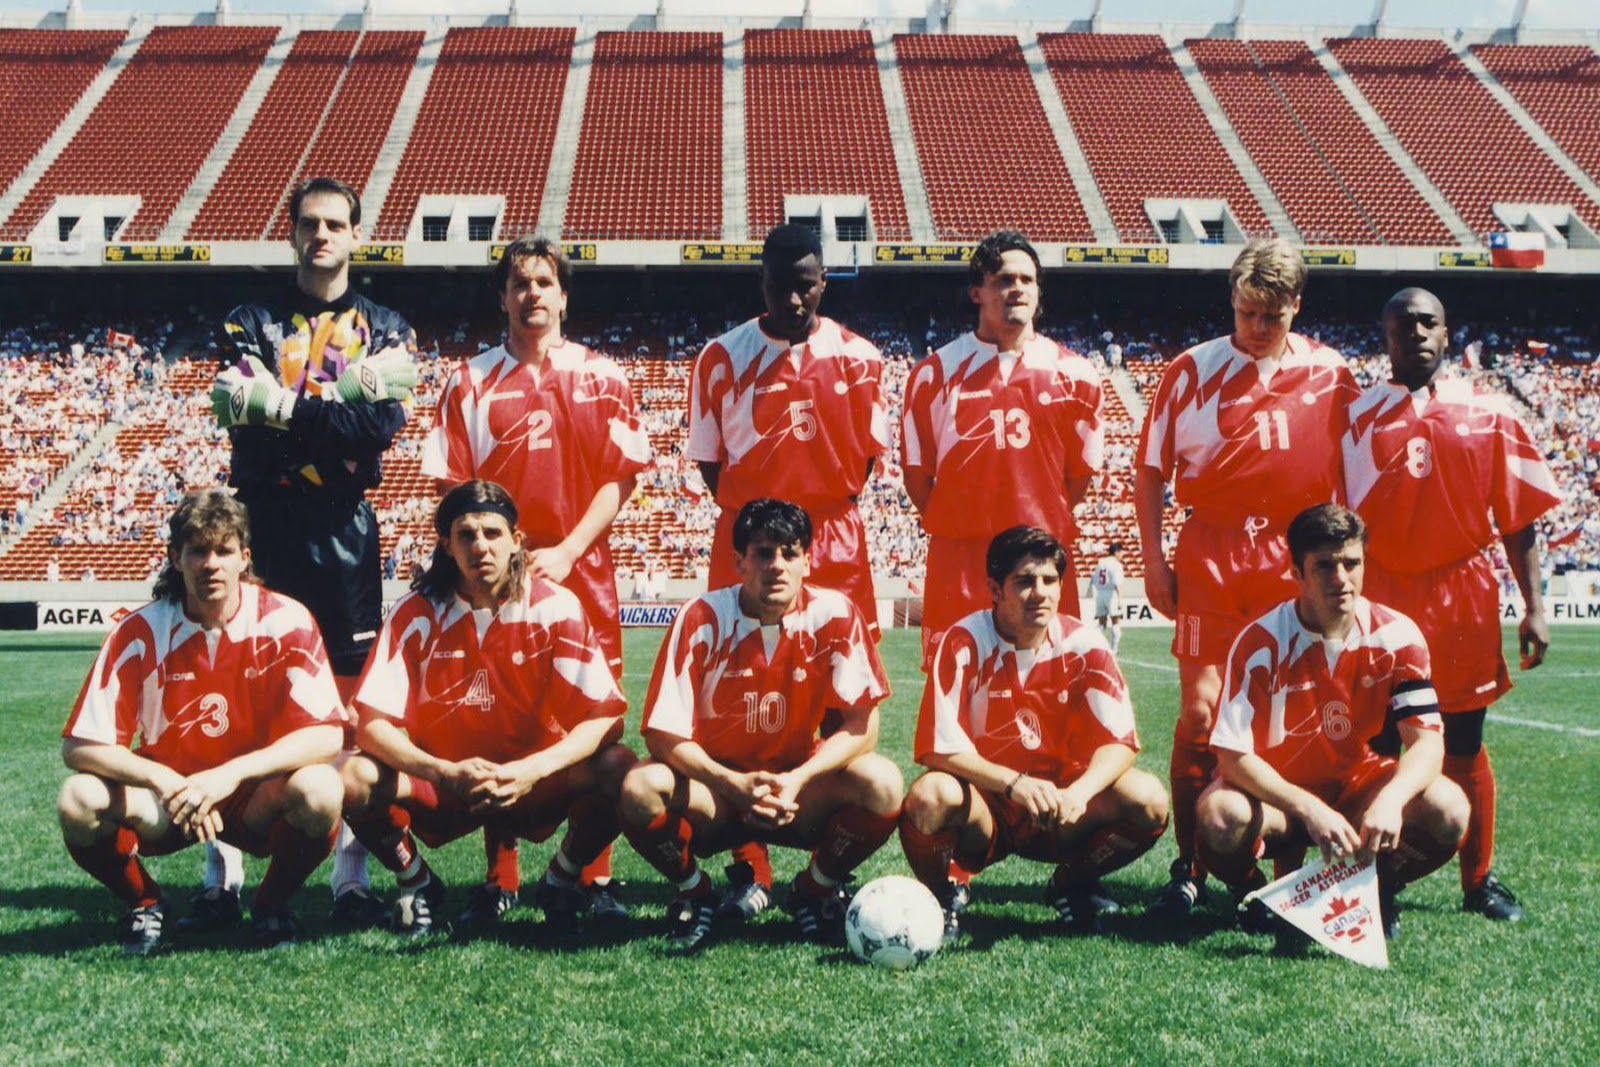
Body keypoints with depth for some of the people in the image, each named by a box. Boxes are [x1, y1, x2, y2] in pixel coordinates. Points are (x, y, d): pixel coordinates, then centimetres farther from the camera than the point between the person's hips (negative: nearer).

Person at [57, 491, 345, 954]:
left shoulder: (286, 622, -14)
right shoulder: (140, 633, -12)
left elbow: (326, 735, -20)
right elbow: (79, 745, -13)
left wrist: (232, 773, -31)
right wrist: (167, 782, -28)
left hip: (258, 801, -1)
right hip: (166, 796, 1)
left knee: (319, 790, -33)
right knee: (81, 802, -27)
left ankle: (272, 905, -1)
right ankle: (145, 903, 4)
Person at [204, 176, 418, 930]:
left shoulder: (385, 329, 11)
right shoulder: (251, 323, 12)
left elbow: (383, 425, -7)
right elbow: (238, 405, -8)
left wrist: (282, 404, -10)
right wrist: (346, 393, -14)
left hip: (344, 530, 0)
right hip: (262, 525, 0)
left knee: (351, 697, 1)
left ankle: (352, 880, 6)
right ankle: (223, 879, 3)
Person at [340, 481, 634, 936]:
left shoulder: (556, 607, -13)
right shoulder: (417, 614, -11)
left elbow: (604, 716, -17)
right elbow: (373, 724, -16)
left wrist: (530, 772, -32)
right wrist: (446, 774, -33)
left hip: (532, 783, 0)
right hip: (439, 783, 1)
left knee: (618, 770, -28)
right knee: (355, 780, -27)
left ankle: (561, 881, 2)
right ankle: (416, 882, 3)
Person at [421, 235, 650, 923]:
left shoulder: (602, 377, 7)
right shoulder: (470, 381, 7)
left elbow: (621, 475, 2)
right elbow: (452, 485, 5)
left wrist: (566, 551, -8)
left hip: (582, 569, 0)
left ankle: (596, 876, 9)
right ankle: (499, 879, 12)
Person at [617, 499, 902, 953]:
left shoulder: (836, 615, -12)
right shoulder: (702, 619, -15)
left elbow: (861, 724, -12)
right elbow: (664, 733, -16)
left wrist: (797, 780, -27)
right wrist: (735, 785, -31)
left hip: (800, 791, 1)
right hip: (715, 787, -1)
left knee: (883, 784, -28)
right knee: (641, 789, -31)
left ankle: (816, 889, 2)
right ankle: (694, 892, 1)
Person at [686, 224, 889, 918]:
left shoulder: (857, 358, 5)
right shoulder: (722, 358, 4)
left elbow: (868, 453, 11)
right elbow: (708, 459, 8)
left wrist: (822, 508, 0)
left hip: (834, 544, 1)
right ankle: (750, 868, 1)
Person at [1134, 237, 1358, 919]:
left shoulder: (1330, 376, 6)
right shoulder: (1192, 370, 4)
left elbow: (1348, 477, 10)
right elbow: (1151, 470, 7)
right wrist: (1153, 559, 2)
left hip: (1297, 557, 1)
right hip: (1210, 553, -1)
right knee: (1200, 708, -5)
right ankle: (1188, 868, 4)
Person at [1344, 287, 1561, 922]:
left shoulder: (1488, 413, 5)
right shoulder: (1357, 415, 1)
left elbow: (1519, 518, 6)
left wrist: (1533, 606, 1)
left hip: (1465, 596, 1)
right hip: (1381, 597, -1)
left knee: (1465, 745, 9)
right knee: (1381, 742, 2)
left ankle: (1480, 881, 21)